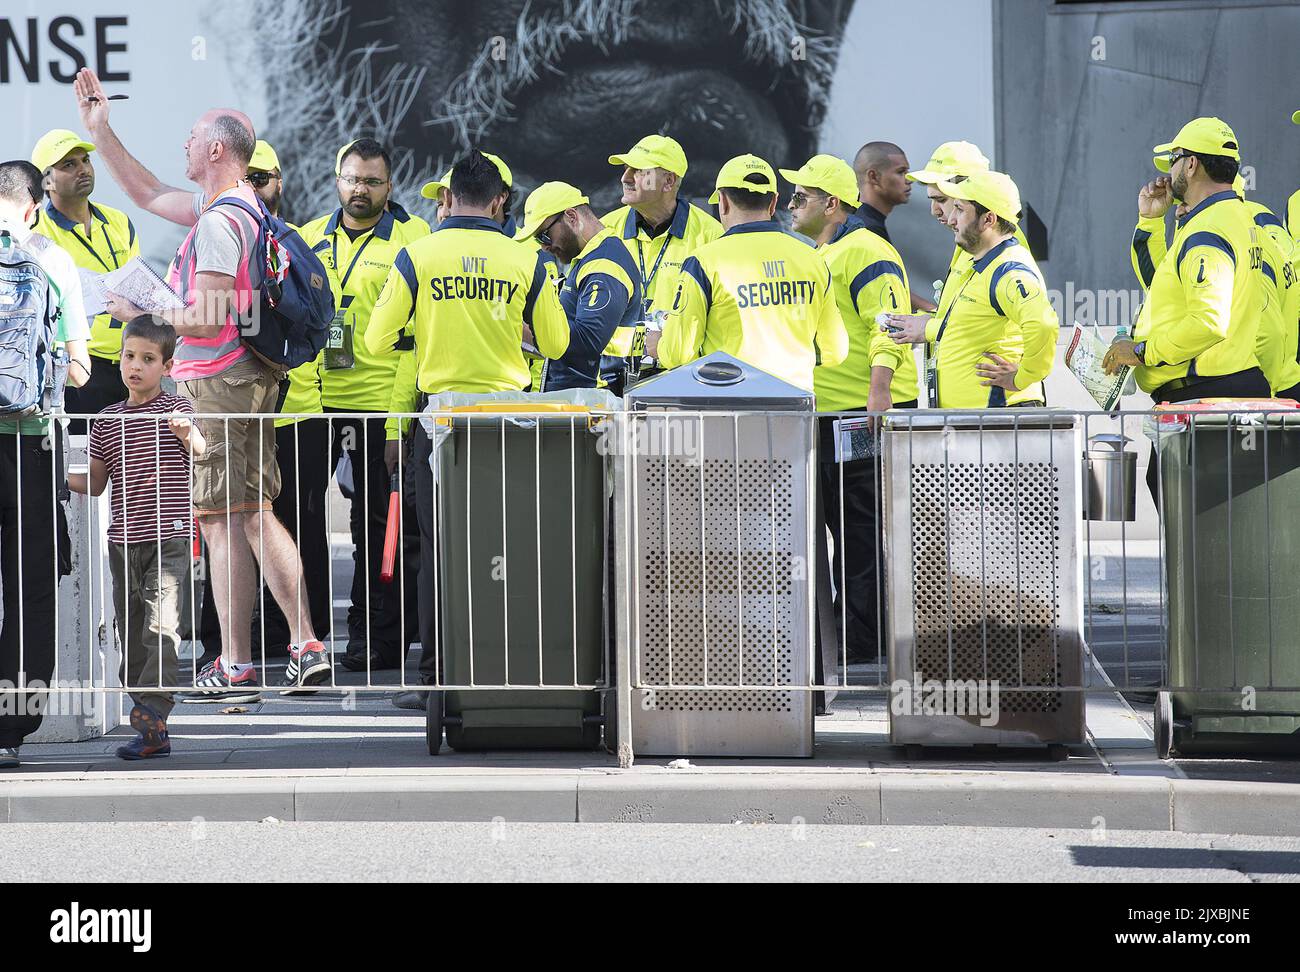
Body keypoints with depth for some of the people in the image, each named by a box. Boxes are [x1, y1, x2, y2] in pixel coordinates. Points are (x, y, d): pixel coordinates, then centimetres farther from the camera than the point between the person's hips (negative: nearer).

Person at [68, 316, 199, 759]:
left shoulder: (177, 410, 1)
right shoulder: (107, 420, 13)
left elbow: (200, 449, -16)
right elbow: (95, 482, 13)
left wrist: (189, 435, -37)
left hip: (169, 539, -5)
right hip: (123, 540, 5)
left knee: (161, 627, -15)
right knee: (130, 635, 6)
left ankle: (149, 718, -18)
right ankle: (153, 732, 12)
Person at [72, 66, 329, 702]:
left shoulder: (219, 220, -16)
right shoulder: (244, 206, 14)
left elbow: (208, 320, -22)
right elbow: (148, 195, 27)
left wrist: (140, 314, -9)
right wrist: (100, 131, 27)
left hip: (216, 381, -10)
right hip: (249, 378, 10)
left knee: (221, 519, -6)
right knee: (255, 513, 13)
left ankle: (235, 668, -4)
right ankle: (307, 649, 13)